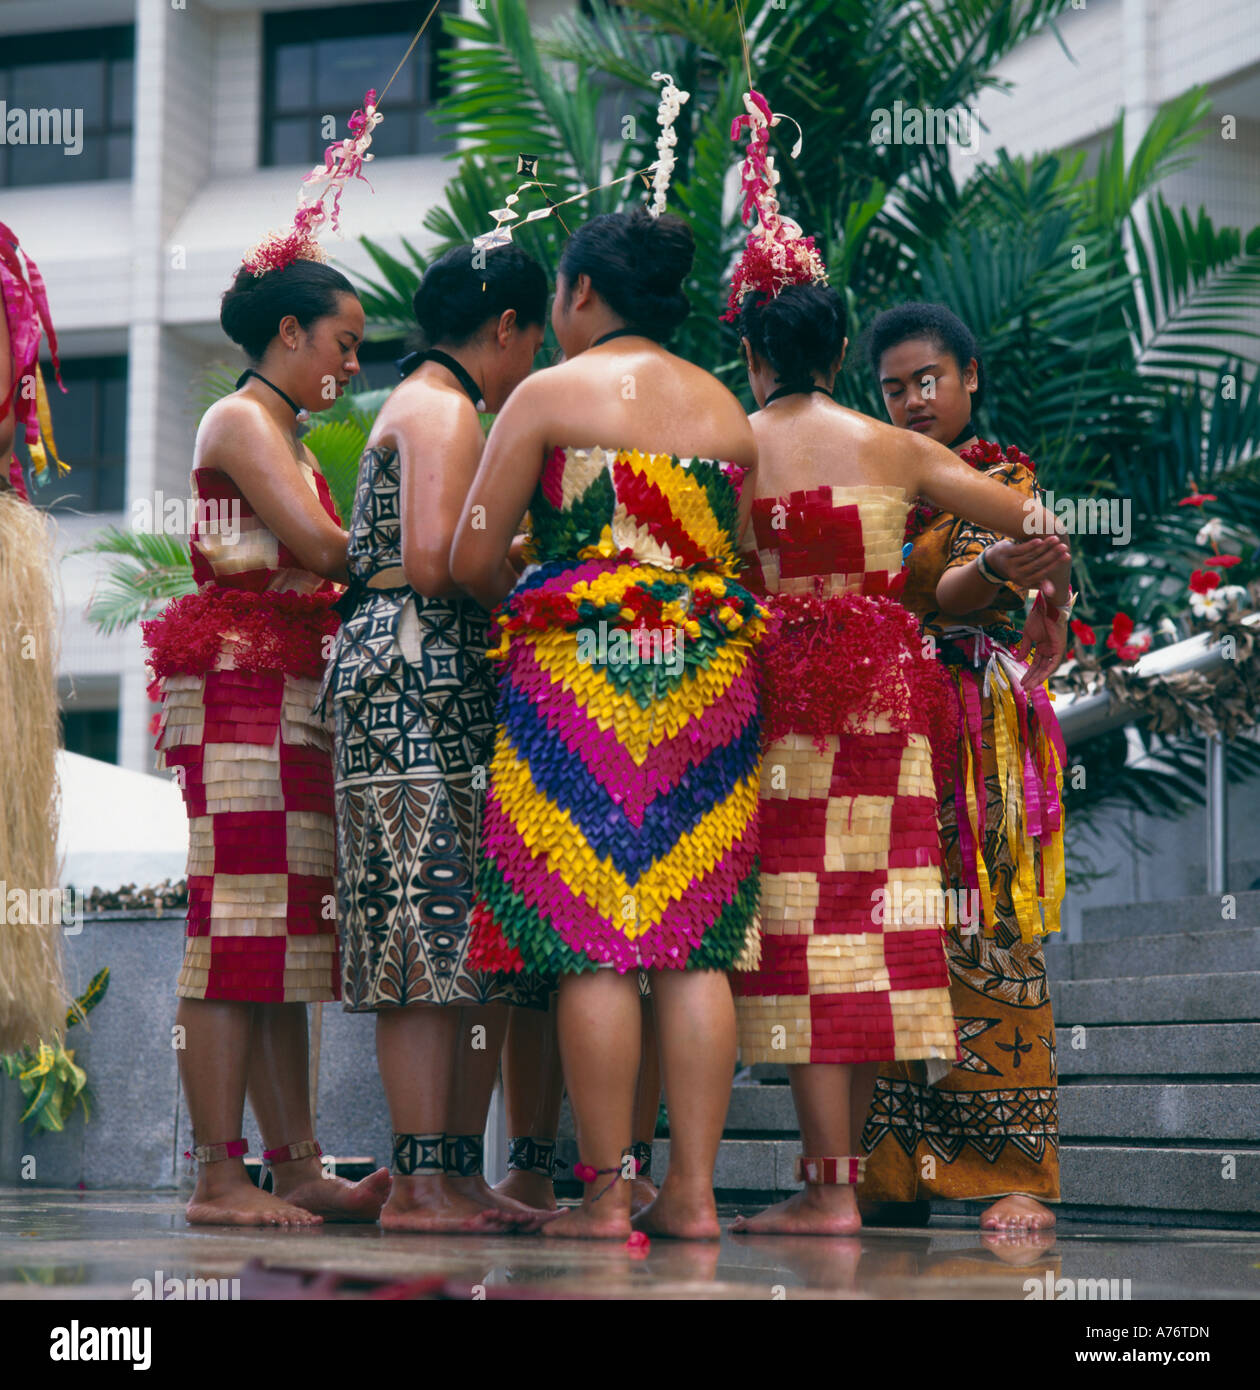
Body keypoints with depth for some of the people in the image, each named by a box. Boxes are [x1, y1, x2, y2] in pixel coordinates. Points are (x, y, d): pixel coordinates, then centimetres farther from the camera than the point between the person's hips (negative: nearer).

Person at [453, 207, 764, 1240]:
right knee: (697, 944, 3)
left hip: (578, 664, -4)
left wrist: (520, 601, 18)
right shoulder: (728, 409, 15)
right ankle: (693, 1190, 2)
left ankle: (606, 1193, -5)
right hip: (712, 666, 4)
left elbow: (471, 560, -1)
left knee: (592, 941, -4)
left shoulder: (549, 396, 1)